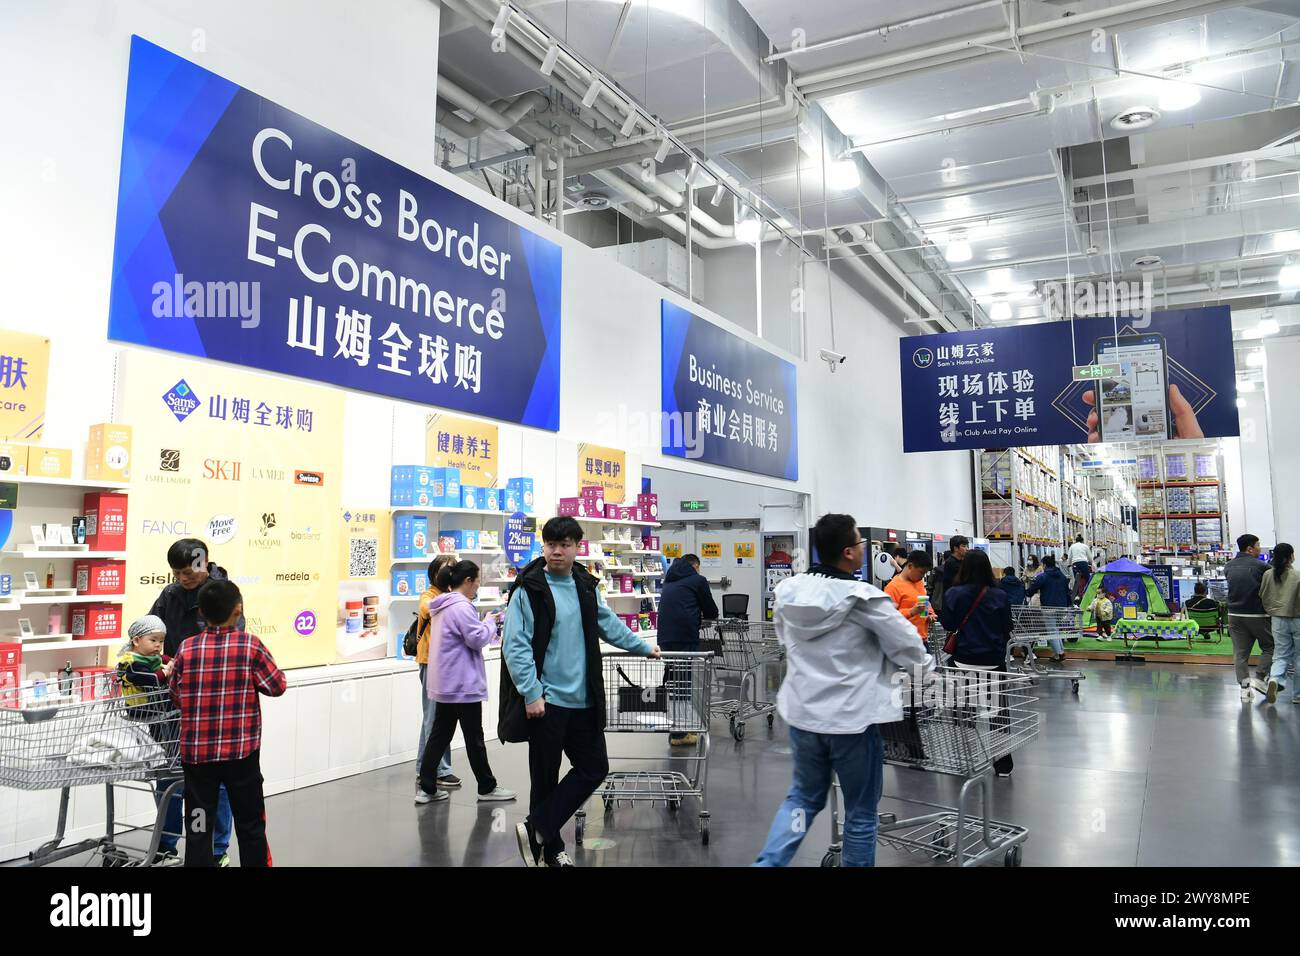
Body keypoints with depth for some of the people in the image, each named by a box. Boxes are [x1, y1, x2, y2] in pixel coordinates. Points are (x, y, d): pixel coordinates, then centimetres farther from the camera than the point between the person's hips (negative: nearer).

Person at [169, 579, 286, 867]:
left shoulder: (186, 649, -3)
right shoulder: (250, 645, -9)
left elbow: (176, 698, 6)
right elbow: (277, 686, -4)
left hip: (196, 753, 2)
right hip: (241, 752, -1)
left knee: (198, 827, 9)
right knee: (250, 825, 13)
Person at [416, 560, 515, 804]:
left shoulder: (442, 606, 13)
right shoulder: (461, 607, -20)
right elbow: (478, 639, -19)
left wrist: (487, 625, 11)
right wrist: (489, 622, -2)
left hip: (445, 683, 10)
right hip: (463, 684, -10)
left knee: (439, 734, 11)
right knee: (474, 738, 2)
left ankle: (427, 789, 12)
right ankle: (487, 788, 14)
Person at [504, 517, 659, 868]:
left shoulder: (586, 587, 10)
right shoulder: (529, 589, -9)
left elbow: (609, 625, 25)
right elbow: (515, 646, -13)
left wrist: (644, 647, 31)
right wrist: (531, 693, -18)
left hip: (583, 701, 7)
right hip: (546, 701, -6)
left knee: (594, 768, 8)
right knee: (545, 778, 4)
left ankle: (537, 830, 15)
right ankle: (550, 847, 21)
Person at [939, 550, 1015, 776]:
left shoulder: (955, 594, -11)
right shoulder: (1000, 596, -6)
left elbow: (948, 624, -5)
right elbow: (1007, 629, 3)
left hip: (964, 660, -1)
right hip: (994, 661, 1)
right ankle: (1003, 763, 15)